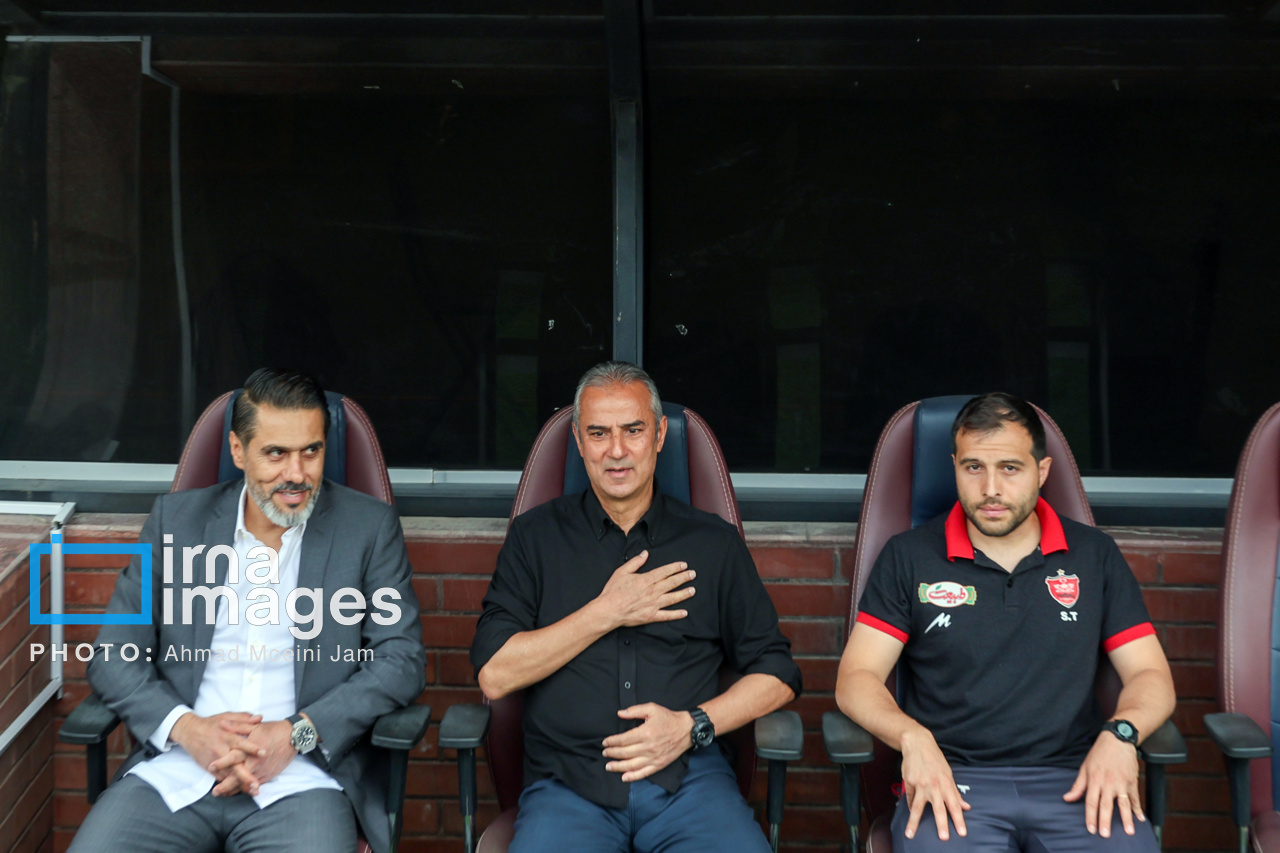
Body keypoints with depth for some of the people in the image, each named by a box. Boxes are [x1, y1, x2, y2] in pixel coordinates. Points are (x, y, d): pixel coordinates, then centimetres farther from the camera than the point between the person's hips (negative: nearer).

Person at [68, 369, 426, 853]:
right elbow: (113, 657, 10)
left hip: (303, 775, -2)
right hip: (176, 771, 2)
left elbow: (402, 660, 1)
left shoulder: (369, 527, 5)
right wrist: (187, 727, -9)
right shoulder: (176, 518, 11)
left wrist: (295, 734, -12)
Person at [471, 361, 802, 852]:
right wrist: (607, 613, -4)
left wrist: (692, 724, -5)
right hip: (567, 785, -1)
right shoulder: (537, 536, 10)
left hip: (686, 777, 1)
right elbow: (494, 675, 0)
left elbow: (778, 674, 12)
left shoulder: (714, 543, 13)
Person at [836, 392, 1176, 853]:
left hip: (1074, 779, 2)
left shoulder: (1095, 555, 16)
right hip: (951, 779, -2)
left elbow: (1151, 675, 14)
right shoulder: (908, 557, 10)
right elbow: (856, 677, 5)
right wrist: (912, 737, -14)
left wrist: (1120, 735, -7)